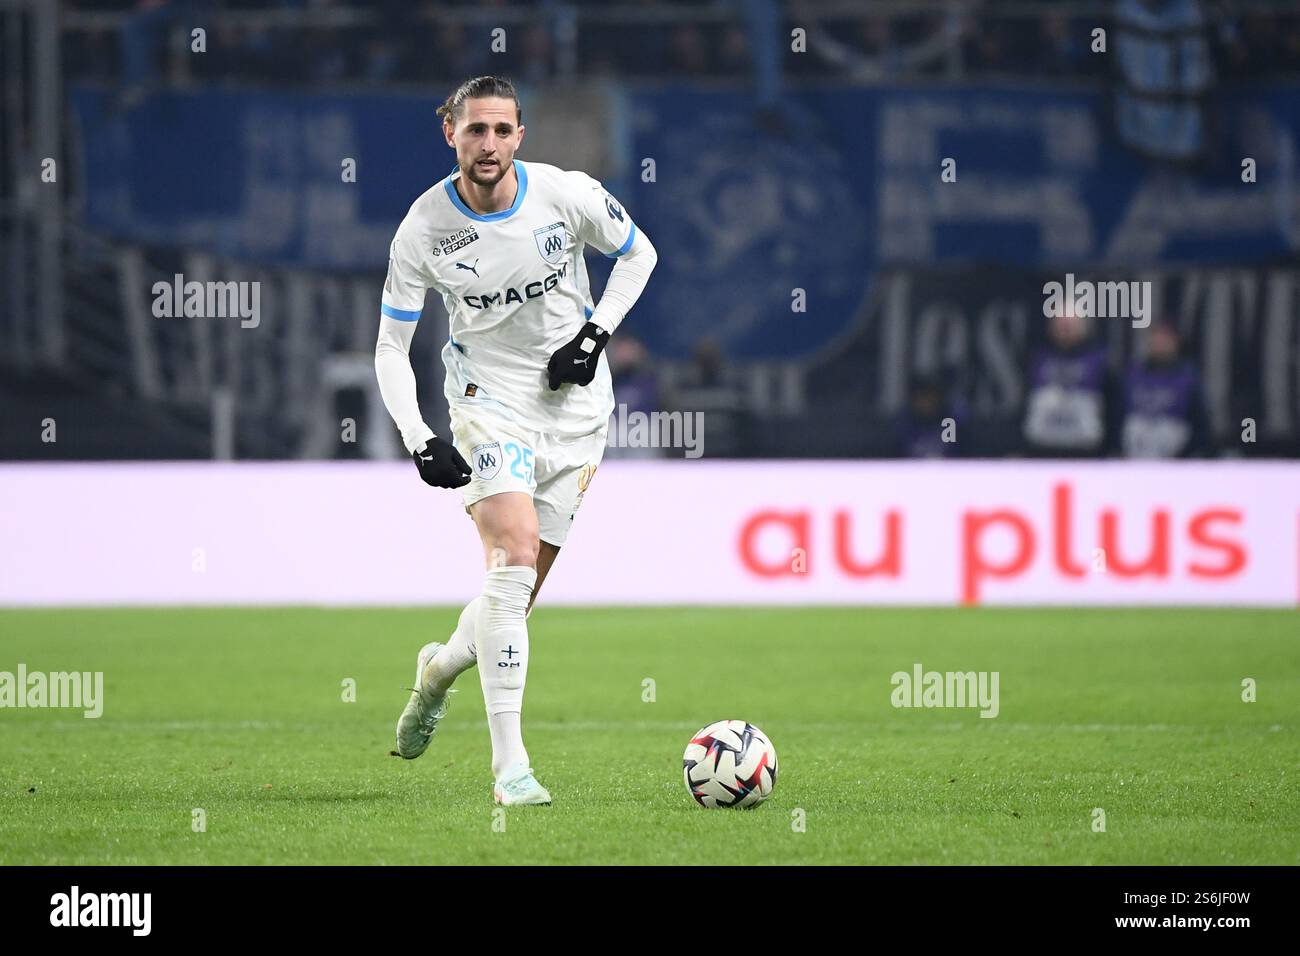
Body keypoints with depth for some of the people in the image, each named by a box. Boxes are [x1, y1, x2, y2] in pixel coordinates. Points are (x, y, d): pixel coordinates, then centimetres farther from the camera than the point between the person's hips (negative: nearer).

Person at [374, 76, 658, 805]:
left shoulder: (567, 195, -12)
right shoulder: (424, 229, -13)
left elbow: (638, 253, 8)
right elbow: (391, 348, -5)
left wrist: (596, 334, -6)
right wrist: (419, 440, -19)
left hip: (576, 402, 2)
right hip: (490, 397, -2)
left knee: (521, 592, 5)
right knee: (513, 562, -22)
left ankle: (443, 667, 40)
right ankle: (510, 765, -21)